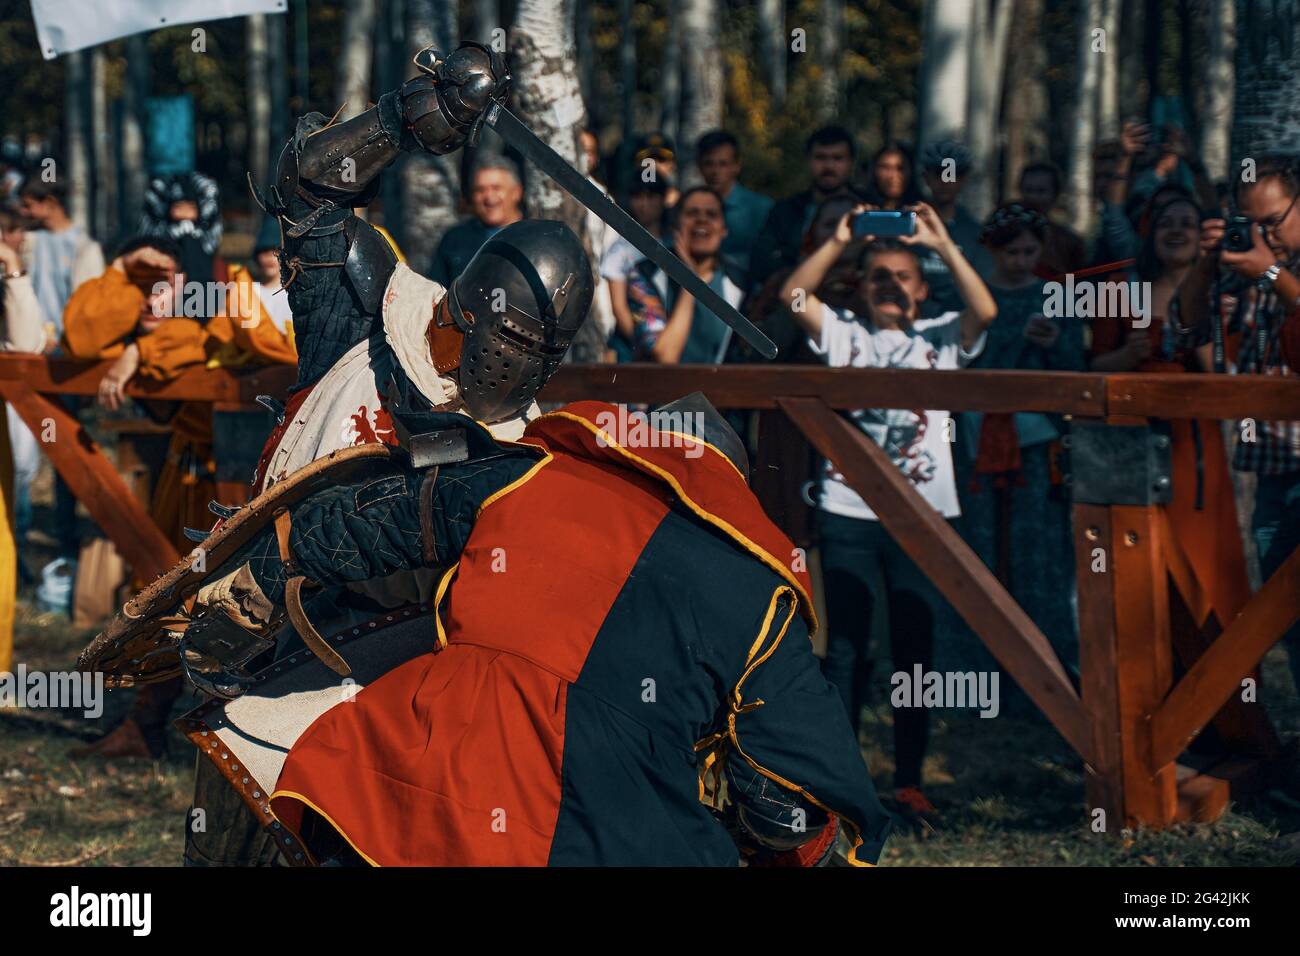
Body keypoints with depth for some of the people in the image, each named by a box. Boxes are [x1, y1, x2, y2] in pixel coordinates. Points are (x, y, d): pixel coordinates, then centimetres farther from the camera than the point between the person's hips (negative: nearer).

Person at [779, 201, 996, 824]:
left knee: (915, 651, 3)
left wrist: (944, 245, -13)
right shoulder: (842, 334, 9)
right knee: (845, 649, 0)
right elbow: (793, 295, -6)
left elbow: (985, 310, -10)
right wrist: (838, 242, -11)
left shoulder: (942, 339, 9)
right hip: (848, 514, 0)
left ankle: (909, 783, 9)